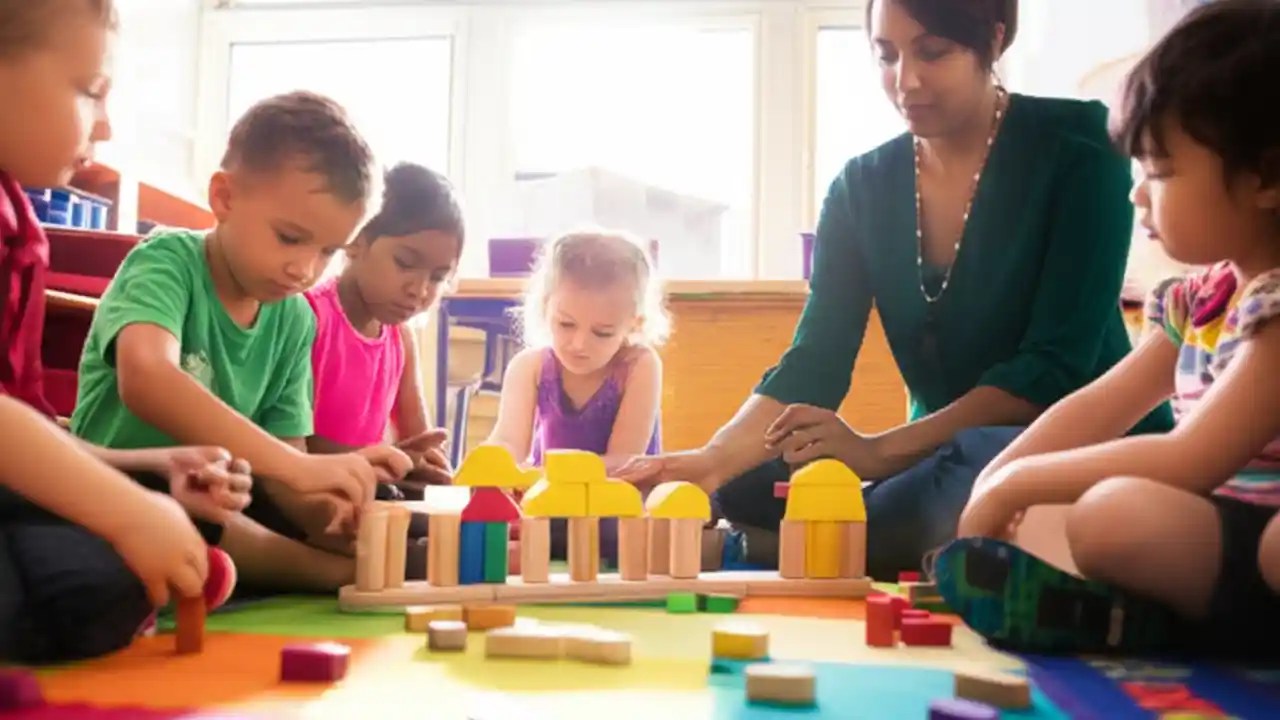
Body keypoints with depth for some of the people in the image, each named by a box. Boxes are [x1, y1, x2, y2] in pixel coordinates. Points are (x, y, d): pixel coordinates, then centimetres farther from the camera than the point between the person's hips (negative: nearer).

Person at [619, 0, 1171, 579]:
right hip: (943, 458, 4)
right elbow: (814, 363, -7)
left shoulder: (1075, 149, -10)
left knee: (989, 472, -38)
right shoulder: (862, 186, 2)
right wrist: (716, 459, -27)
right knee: (742, 491, -18)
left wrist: (881, 450, -26)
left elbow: (1057, 363, -17)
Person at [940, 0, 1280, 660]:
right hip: (1209, 537, 9)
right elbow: (1094, 409, 10)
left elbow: (1191, 461, -24)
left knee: (1117, 513, -36)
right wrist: (993, 485, -1)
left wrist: (1020, 480, -17)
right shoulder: (1201, 297, 9)